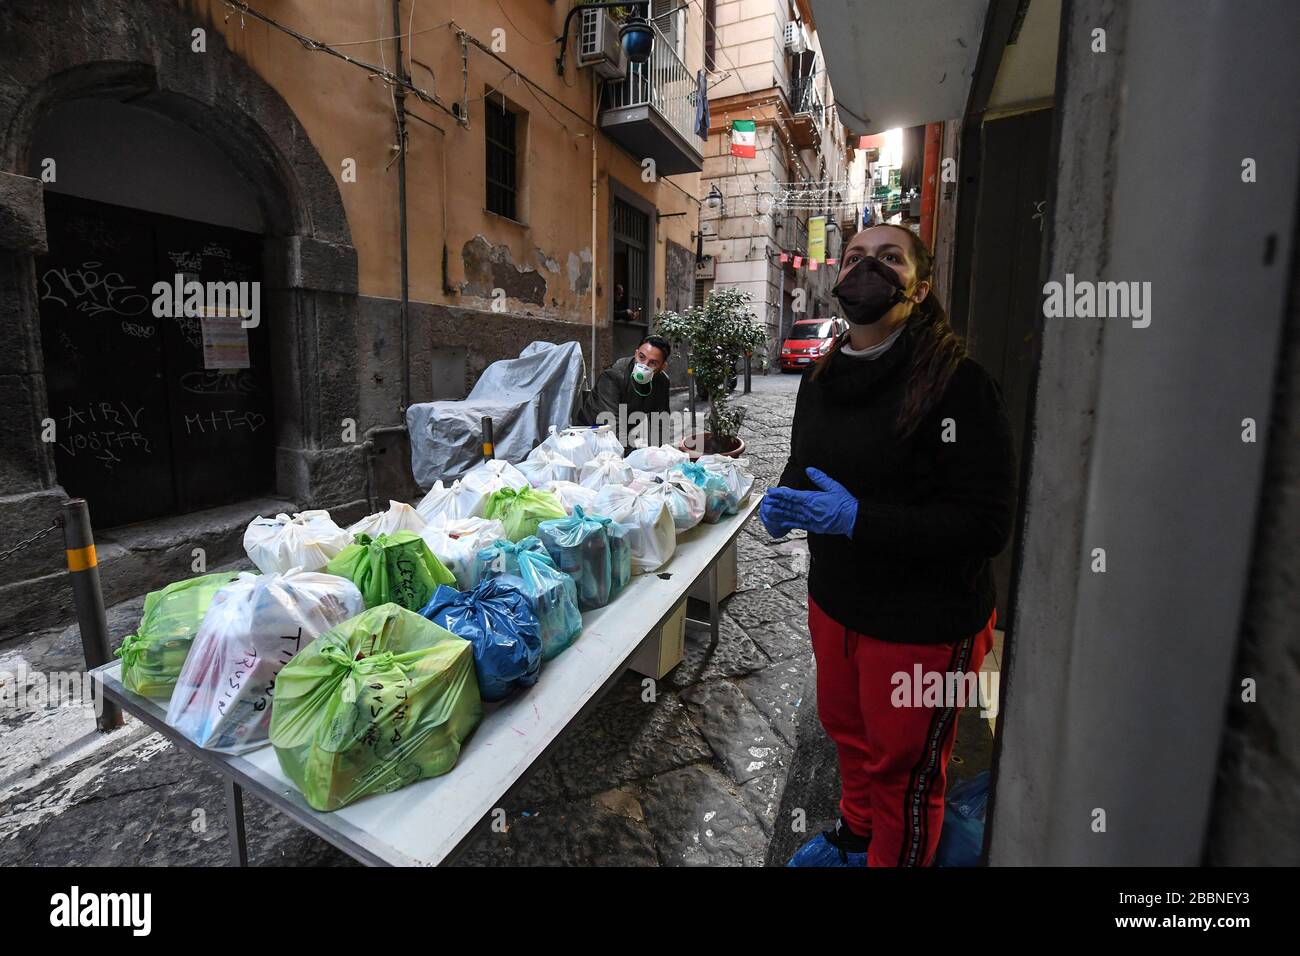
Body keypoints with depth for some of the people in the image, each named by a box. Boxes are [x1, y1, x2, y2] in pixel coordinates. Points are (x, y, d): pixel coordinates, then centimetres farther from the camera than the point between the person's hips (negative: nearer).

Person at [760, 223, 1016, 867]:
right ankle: (855, 836, 55)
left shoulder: (957, 382, -19)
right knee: (847, 731, 27)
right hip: (835, 599, 7)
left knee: (903, 769, 15)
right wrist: (783, 503, -7)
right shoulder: (822, 379, 3)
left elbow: (985, 524, -21)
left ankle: (892, 856, 44)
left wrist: (856, 519, -29)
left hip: (923, 622, -6)